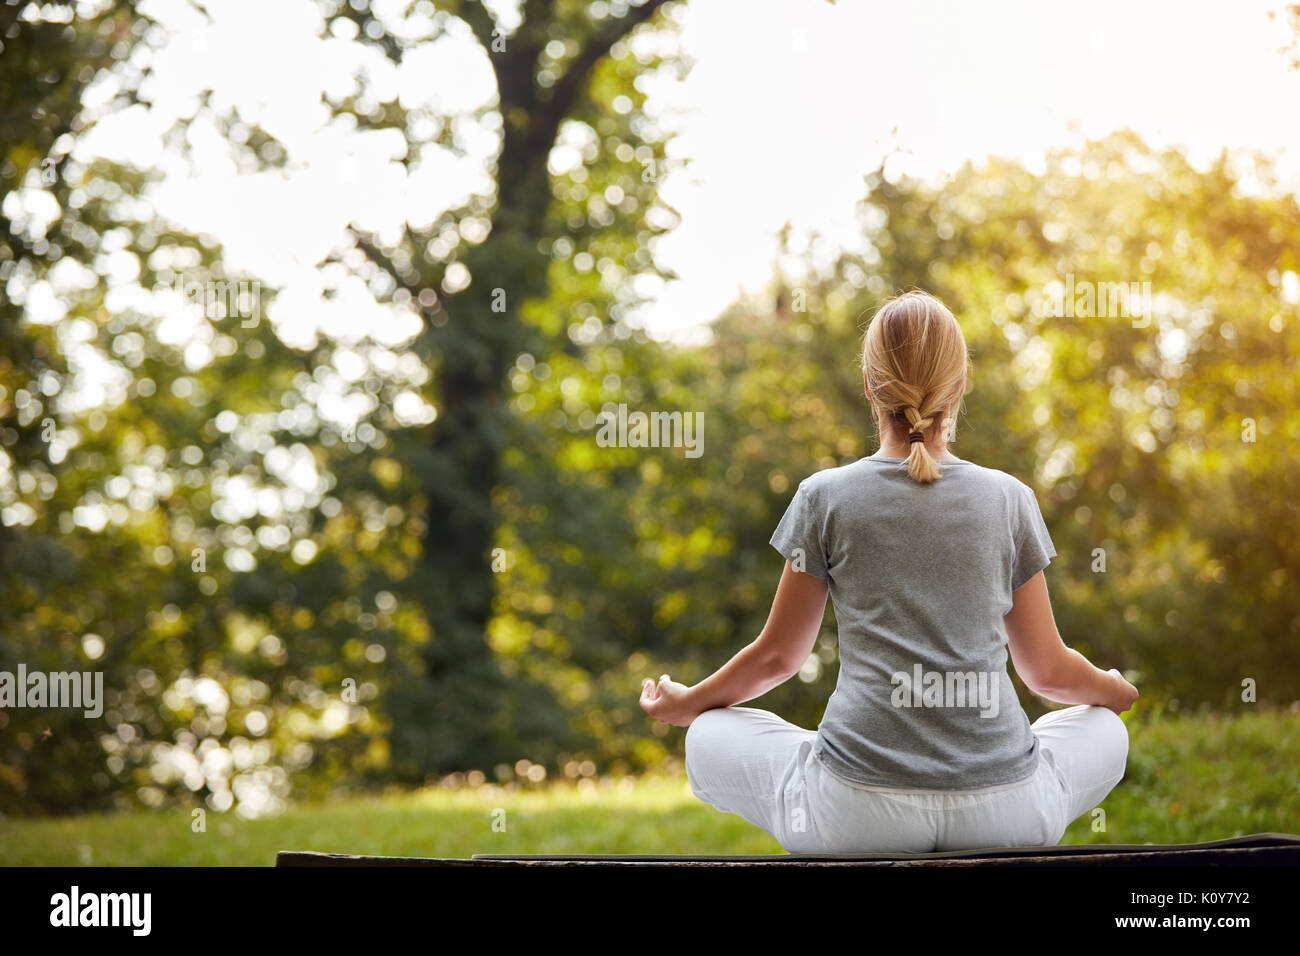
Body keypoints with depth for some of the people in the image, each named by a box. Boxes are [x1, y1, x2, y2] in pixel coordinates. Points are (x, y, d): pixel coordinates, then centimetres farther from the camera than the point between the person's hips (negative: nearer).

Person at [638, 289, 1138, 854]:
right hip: (1002, 812, 2)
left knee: (710, 739, 24)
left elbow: (779, 656, 12)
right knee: (1105, 732, 32)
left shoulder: (825, 497, 3)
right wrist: (1115, 690, 38)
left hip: (857, 813, -1)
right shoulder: (1009, 498, 6)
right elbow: (1048, 671, 14)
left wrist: (687, 704, 32)